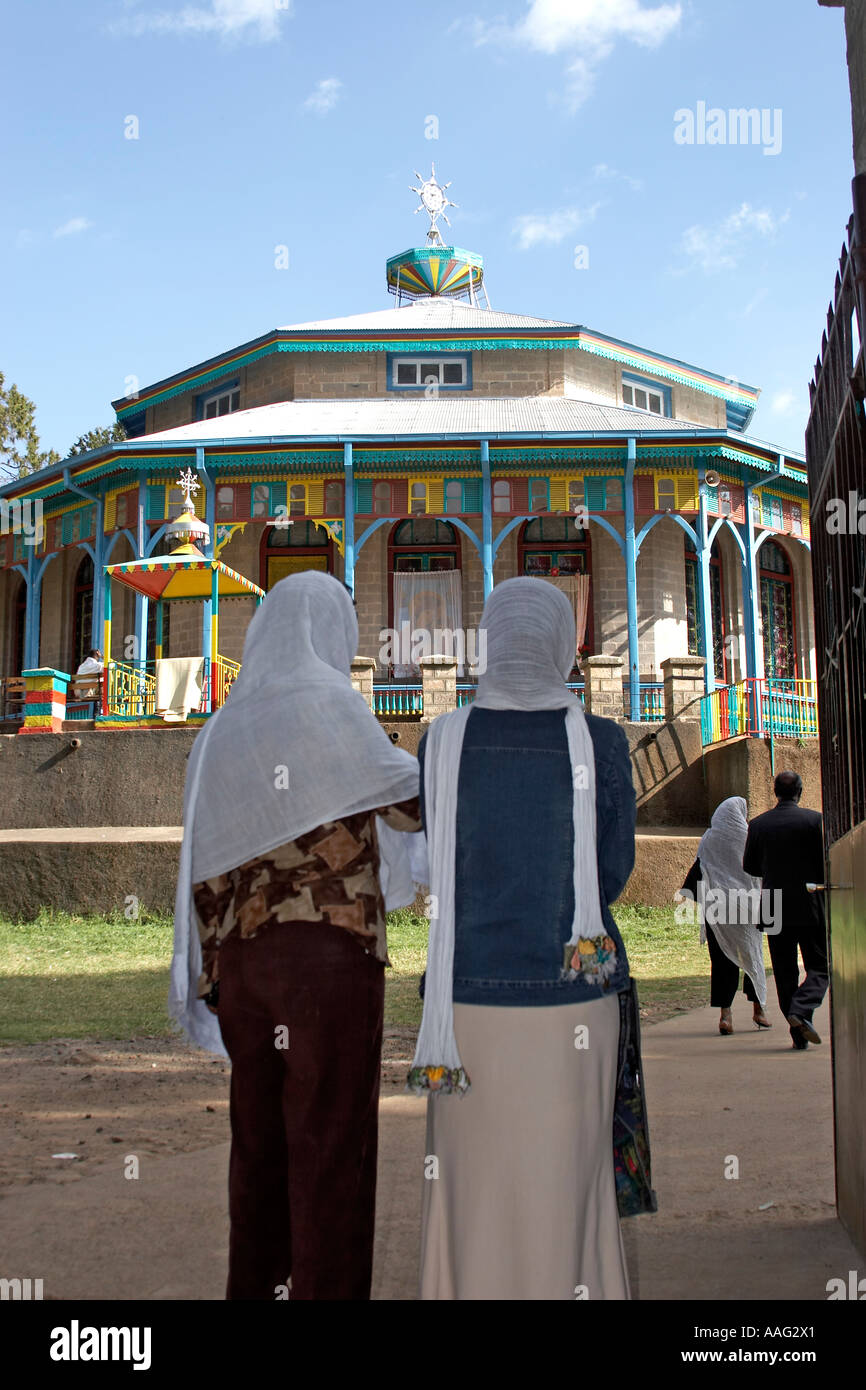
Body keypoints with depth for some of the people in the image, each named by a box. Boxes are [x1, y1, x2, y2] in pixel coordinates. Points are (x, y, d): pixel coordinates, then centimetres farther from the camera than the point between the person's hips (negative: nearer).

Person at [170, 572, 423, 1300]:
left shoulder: (222, 728, 14)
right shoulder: (326, 701, -6)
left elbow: (205, 864, 13)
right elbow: (409, 803, -4)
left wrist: (215, 973, 18)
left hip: (244, 959, 7)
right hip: (330, 954, -6)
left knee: (262, 1138, 13)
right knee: (333, 1143, -2)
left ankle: (258, 1285, 20)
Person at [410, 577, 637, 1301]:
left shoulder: (441, 742, -5)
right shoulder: (601, 743, -7)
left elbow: (440, 869, 5)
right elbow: (615, 875, 1)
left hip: (469, 996, 1)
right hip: (574, 1004, 0)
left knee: (473, 1185, 11)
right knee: (569, 1182, 13)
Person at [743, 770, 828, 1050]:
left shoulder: (758, 824, 2)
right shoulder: (814, 820, -6)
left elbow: (749, 867, 7)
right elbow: (826, 862, -8)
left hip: (775, 909, 3)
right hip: (810, 908, -2)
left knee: (785, 973, 9)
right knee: (820, 967, 6)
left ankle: (798, 1036, 7)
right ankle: (800, 1011, -19)